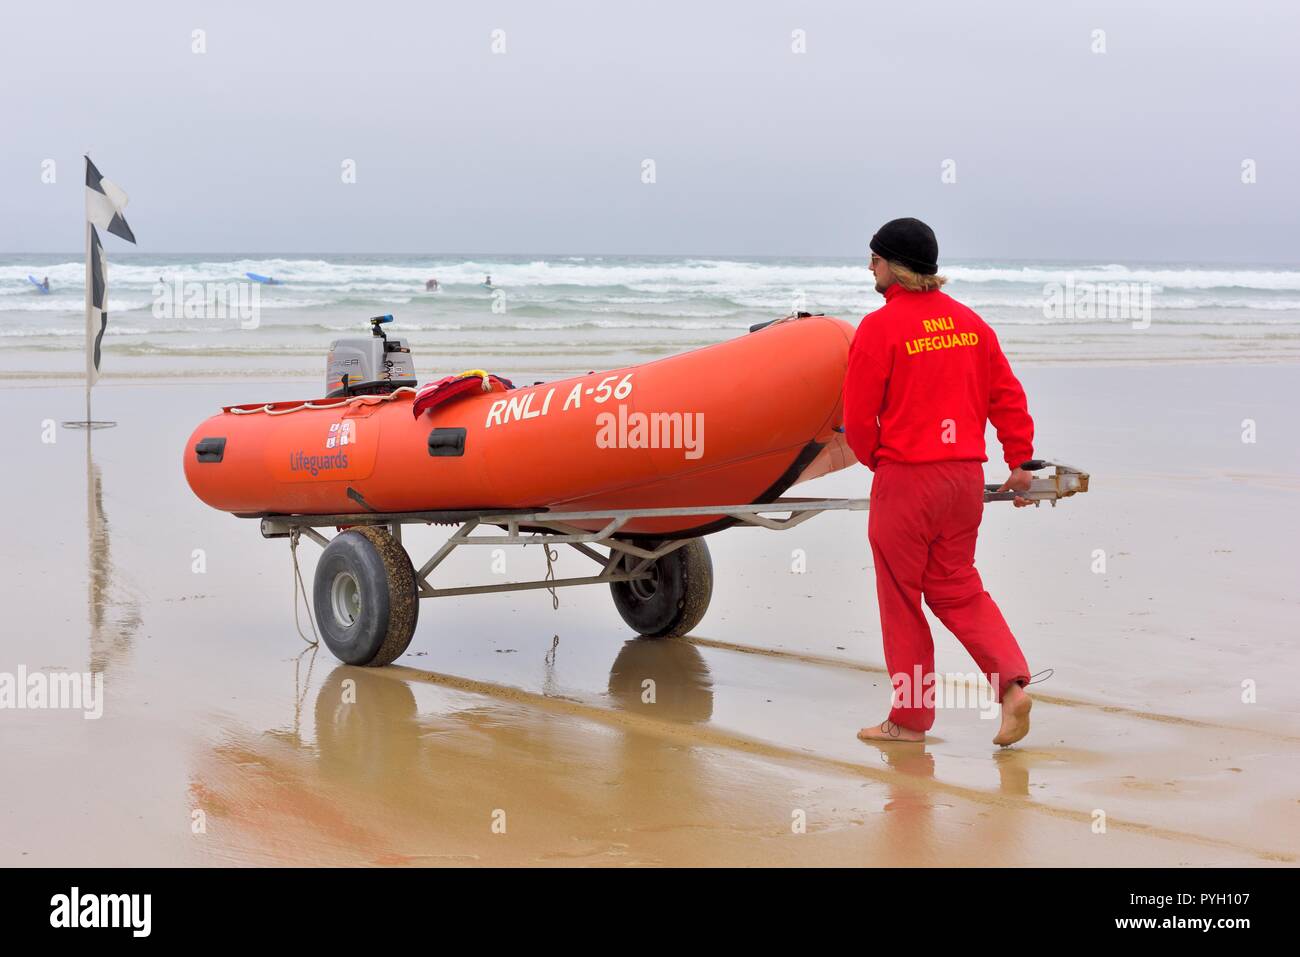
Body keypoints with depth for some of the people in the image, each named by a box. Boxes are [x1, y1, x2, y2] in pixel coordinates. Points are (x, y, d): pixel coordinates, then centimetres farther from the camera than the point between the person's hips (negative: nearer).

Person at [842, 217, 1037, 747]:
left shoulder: (880, 327, -11)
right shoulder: (969, 322, 7)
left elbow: (858, 417, -9)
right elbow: (1007, 396, 9)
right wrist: (1019, 463, 17)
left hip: (905, 480, -6)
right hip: (966, 476, 6)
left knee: (902, 597, 7)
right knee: (957, 588, 17)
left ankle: (910, 717, 15)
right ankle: (1012, 682, 0)